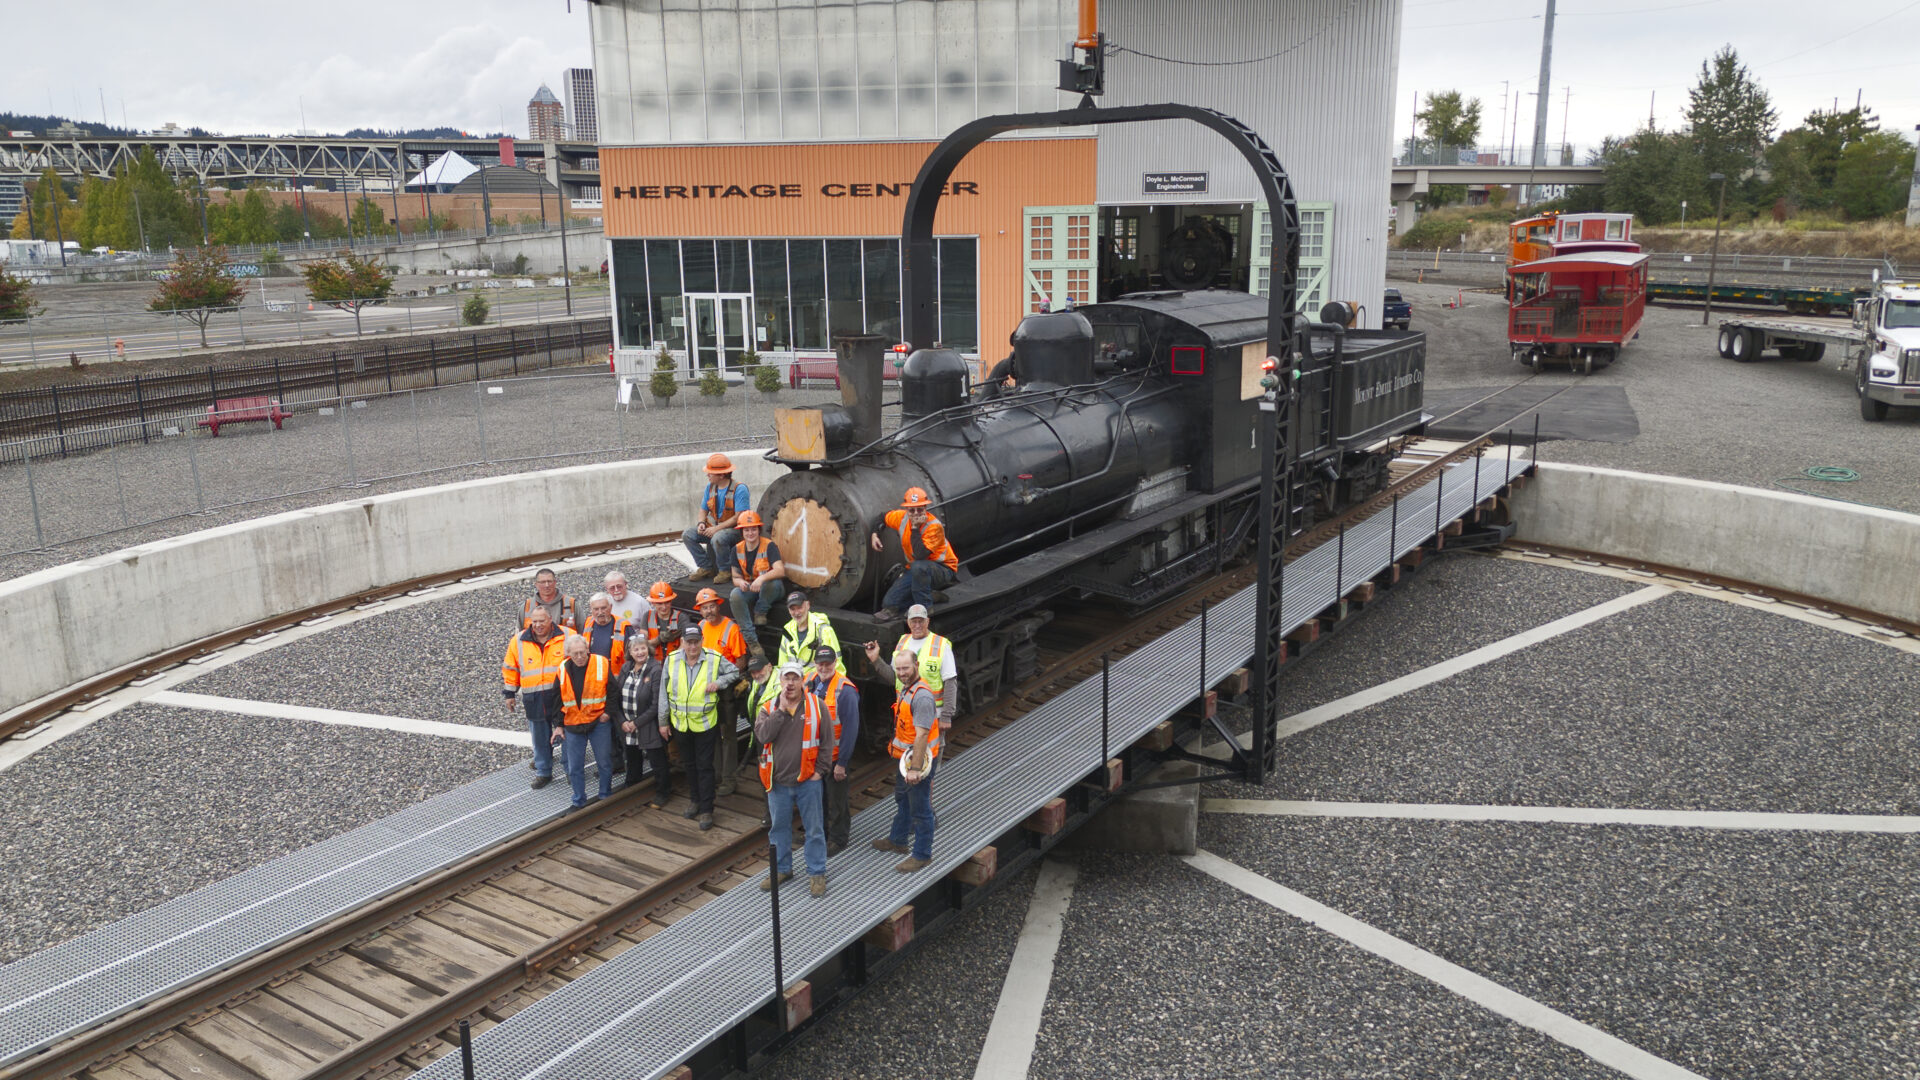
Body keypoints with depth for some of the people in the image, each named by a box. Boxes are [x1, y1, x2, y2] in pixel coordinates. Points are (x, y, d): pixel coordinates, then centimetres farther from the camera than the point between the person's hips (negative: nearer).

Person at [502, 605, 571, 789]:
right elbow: (509, 668, 12)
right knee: (540, 738, 10)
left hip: (562, 696, -2)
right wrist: (509, 693, 13)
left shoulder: (567, 637, -4)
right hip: (534, 700, 2)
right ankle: (543, 772, 24)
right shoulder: (519, 641, 3)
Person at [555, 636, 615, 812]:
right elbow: (558, 700, 9)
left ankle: (606, 796, 27)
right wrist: (559, 725, 7)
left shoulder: (602, 664, -9)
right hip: (572, 725, 2)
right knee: (574, 767, 8)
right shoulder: (563, 670, 0)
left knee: (604, 762, 9)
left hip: (599, 723, -2)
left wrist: (608, 712, -9)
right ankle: (579, 801, 23)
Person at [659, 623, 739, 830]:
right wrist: (663, 722, 6)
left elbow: (734, 672, 5)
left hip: (706, 722, -3)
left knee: (704, 767, 0)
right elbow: (664, 694, 3)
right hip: (680, 723, 3)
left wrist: (718, 683, -15)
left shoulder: (715, 659, -12)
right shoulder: (671, 660, -4)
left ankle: (706, 810, 8)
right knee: (689, 764, 19)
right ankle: (694, 799, 37)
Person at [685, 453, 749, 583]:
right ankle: (706, 567, -1)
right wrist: (701, 523, -7)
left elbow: (738, 517, -21)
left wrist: (717, 528, -24)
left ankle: (726, 570, -13)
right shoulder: (710, 487, 7)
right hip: (713, 526, 7)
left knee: (718, 538, -38)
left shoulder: (739, 489, -16)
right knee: (687, 535, -10)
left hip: (733, 528, -7)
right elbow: (703, 509, 16)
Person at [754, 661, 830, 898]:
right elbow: (763, 735, -15)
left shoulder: (816, 705, -4)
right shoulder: (768, 708, 2)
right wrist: (781, 710, -17)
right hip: (778, 780, 2)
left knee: (814, 828, 5)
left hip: (808, 780, -2)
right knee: (779, 827, 15)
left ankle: (817, 872, 17)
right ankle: (781, 869, 31)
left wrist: (819, 769, -5)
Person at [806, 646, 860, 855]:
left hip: (835, 757, -6)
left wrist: (841, 763, -19)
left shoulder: (845, 690, -22)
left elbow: (851, 728, -20)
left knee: (836, 801, 9)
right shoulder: (809, 682, -1)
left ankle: (837, 839, 25)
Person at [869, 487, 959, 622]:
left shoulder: (934, 526, -25)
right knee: (889, 603, -10)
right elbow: (883, 518, 16)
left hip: (943, 570, -5)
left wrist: (915, 528, -33)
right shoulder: (901, 517, -7)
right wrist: (874, 534, -1)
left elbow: (920, 555, -36)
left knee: (918, 566, -42)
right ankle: (931, 596, -1)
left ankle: (924, 609, -25)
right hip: (914, 570, 5)